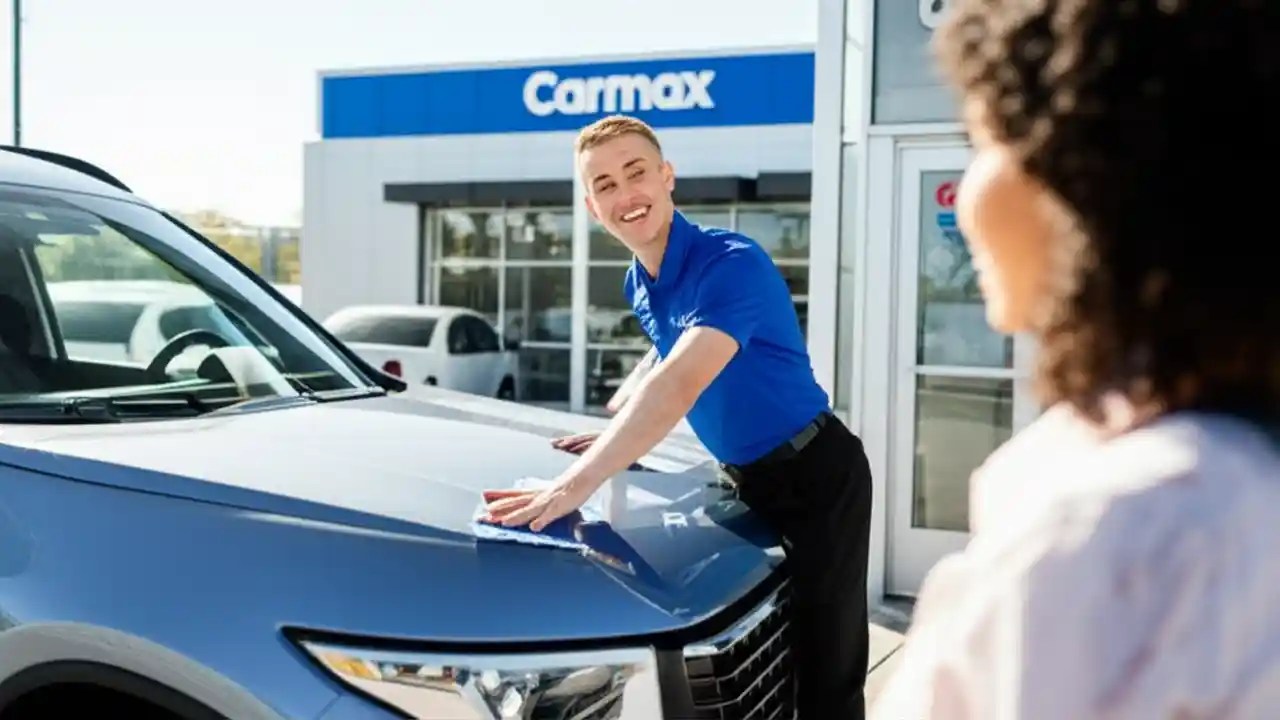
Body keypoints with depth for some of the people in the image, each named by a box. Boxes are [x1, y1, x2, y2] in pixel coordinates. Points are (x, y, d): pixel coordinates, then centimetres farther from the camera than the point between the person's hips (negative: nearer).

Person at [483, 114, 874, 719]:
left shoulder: (733, 264, -26)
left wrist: (574, 487, -46)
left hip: (817, 477, -8)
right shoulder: (639, 285, 2)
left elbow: (678, 388, -39)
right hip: (749, 481, 8)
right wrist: (615, 434, 9)